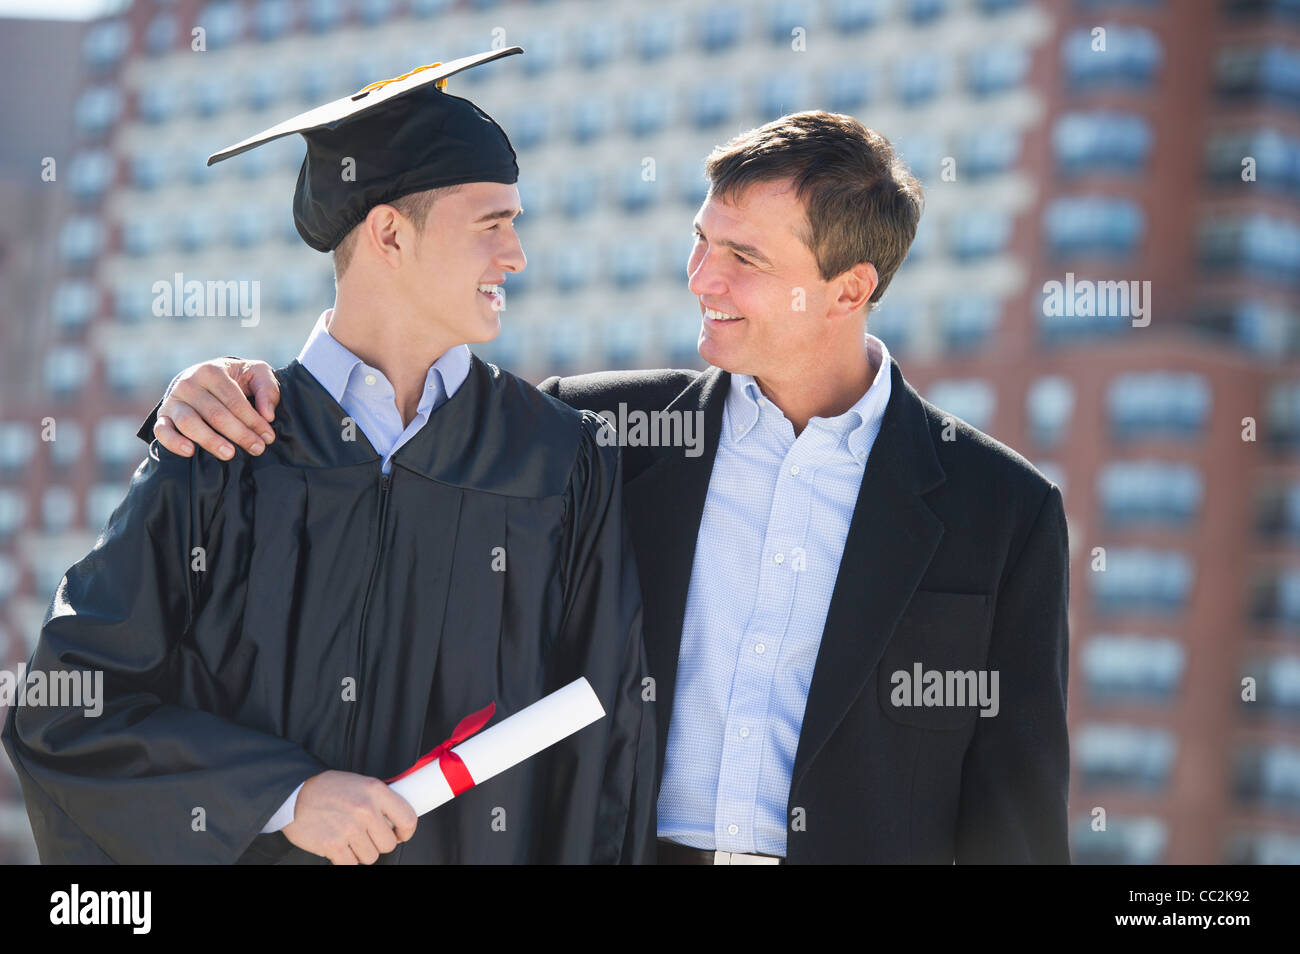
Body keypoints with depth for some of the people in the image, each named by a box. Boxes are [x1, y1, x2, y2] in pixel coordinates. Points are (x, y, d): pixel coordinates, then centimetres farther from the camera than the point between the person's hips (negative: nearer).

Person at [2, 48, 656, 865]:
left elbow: (606, 753, -2)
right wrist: (281, 793, -17)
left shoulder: (564, 464, -2)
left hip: (482, 851, 2)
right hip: (258, 846, -1)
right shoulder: (221, 455, -6)